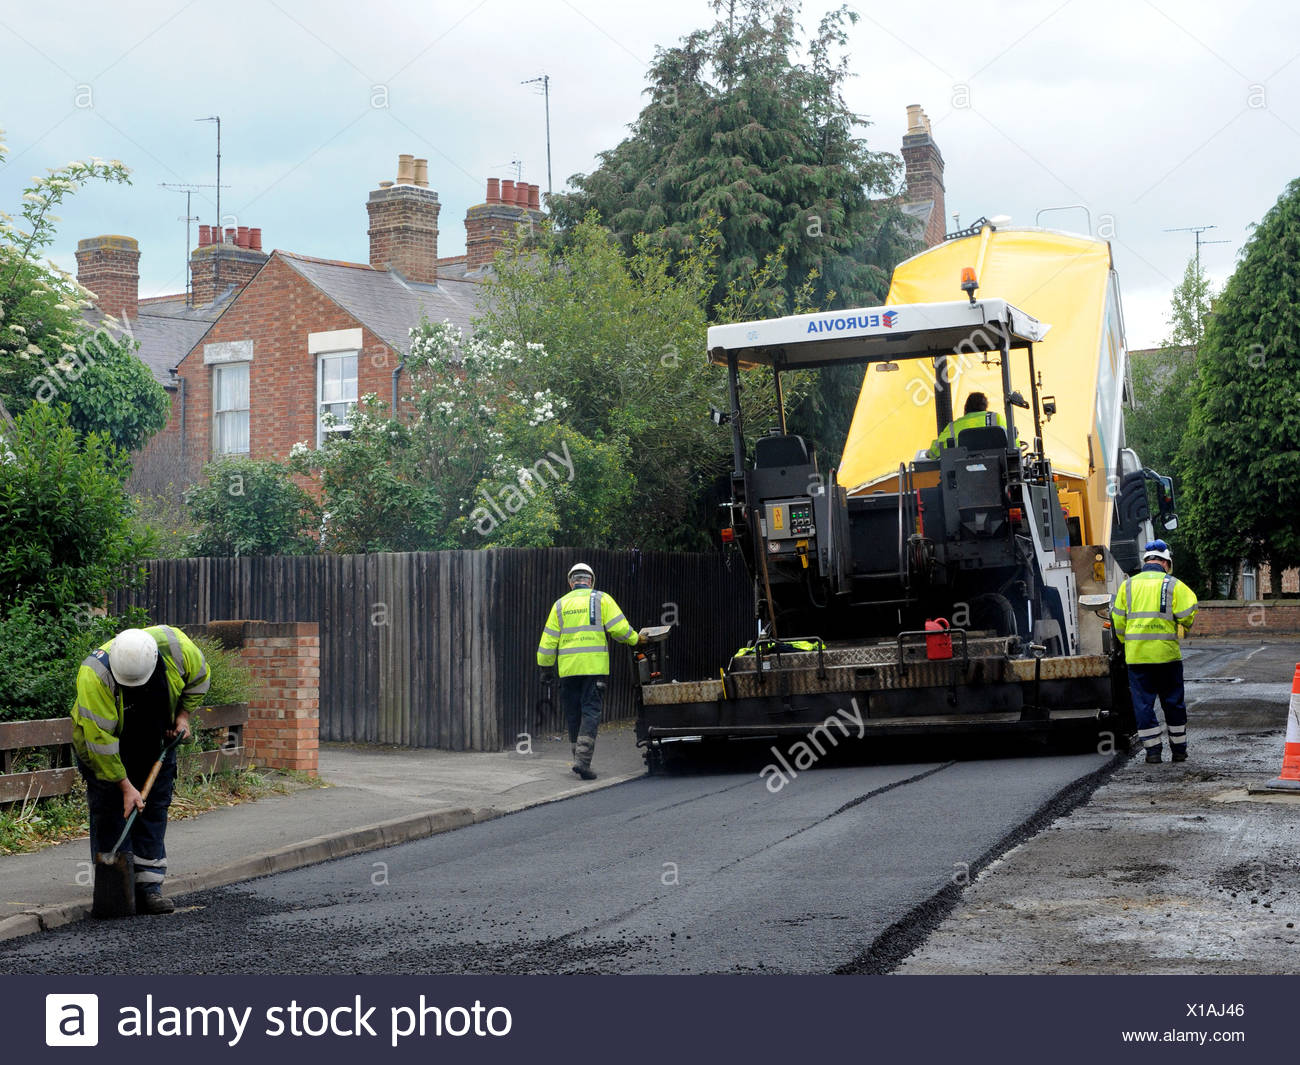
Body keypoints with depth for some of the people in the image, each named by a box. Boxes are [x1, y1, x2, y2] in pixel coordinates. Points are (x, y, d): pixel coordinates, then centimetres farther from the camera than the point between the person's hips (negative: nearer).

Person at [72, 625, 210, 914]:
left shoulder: (176, 646, -28)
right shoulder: (94, 675, -38)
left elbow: (198, 678, -1)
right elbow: (100, 740, -32)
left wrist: (183, 715, -9)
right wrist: (125, 786, -29)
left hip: (156, 743, 4)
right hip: (104, 747, -3)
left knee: (155, 810, 2)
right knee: (110, 813, -7)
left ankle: (148, 886, 5)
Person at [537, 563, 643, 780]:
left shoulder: (560, 604, 11)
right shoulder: (601, 599, 4)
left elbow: (549, 639, 9)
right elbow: (619, 628, -3)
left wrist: (545, 665, 18)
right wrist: (634, 638, 15)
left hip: (568, 668, 3)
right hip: (594, 665, -2)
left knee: (573, 713, 12)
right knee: (591, 711, -5)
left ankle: (579, 760, 17)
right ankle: (583, 760, -17)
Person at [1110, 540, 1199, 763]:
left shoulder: (1128, 585, 8)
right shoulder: (1173, 585, 0)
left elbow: (1118, 620, 9)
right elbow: (1188, 615, -6)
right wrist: (1183, 627, 17)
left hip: (1136, 653, 1)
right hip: (1166, 653, -1)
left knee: (1143, 702, 6)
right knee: (1173, 702, 10)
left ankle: (1153, 749, 4)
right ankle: (1179, 749, 17)